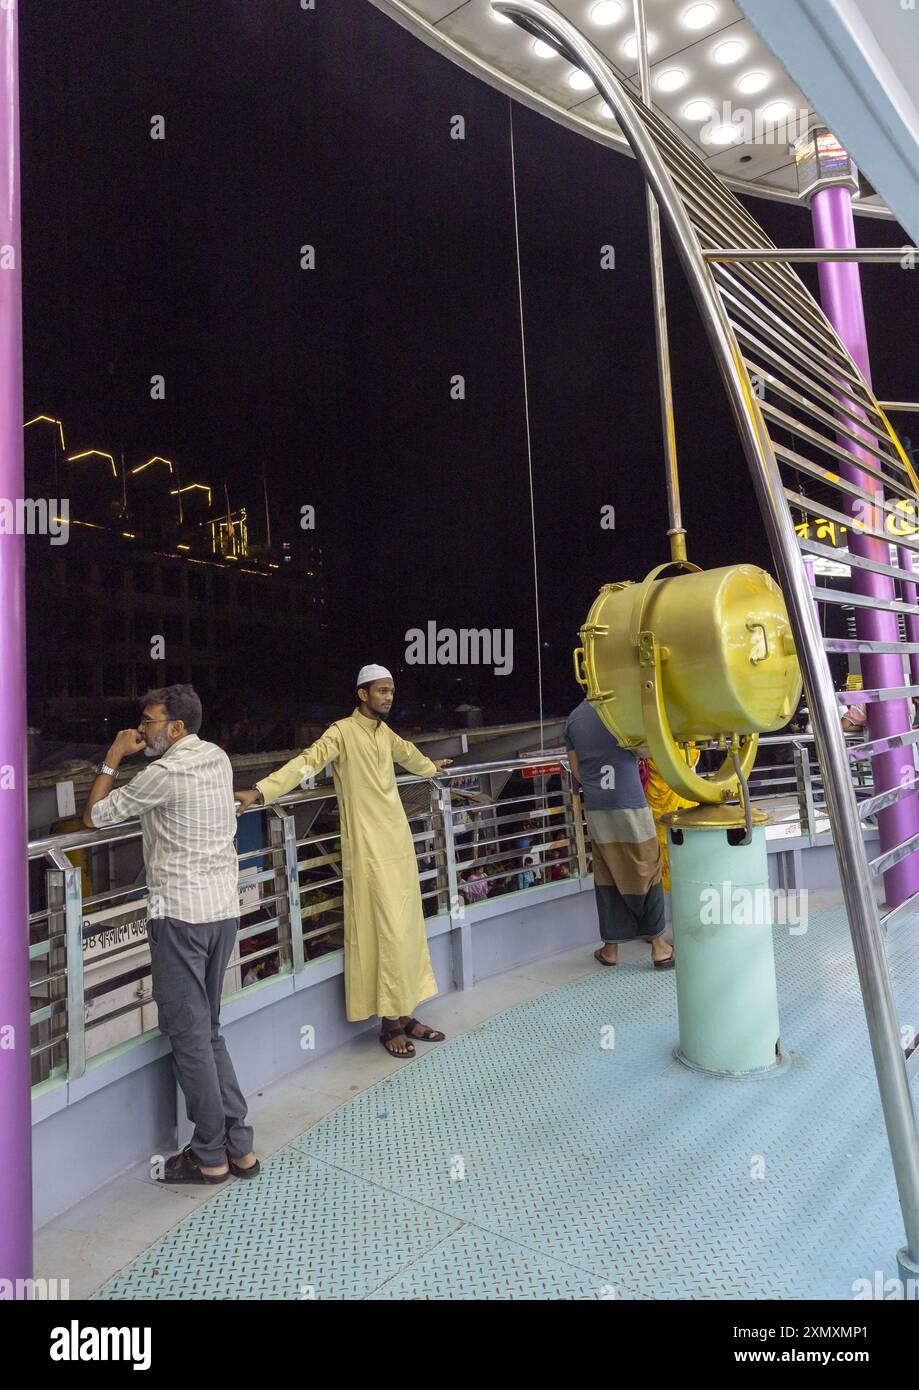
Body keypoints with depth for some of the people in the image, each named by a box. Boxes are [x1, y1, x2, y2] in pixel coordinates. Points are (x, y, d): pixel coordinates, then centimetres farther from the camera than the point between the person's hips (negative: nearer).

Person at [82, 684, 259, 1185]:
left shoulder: (164, 774, -15)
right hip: (224, 909, 8)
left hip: (180, 914, -8)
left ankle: (210, 1157, 16)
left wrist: (113, 757, 2)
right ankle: (239, 1146, 21)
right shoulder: (218, 758, 9)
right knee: (208, 1030, 17)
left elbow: (94, 816, -4)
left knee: (189, 1035, 4)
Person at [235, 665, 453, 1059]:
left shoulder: (385, 732, 13)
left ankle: (404, 1014, 23)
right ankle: (389, 1023, 10)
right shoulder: (343, 732, -10)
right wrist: (261, 791, -38)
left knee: (408, 931, 11)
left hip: (400, 845, 8)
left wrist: (430, 766, 54)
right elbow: (307, 761, -24)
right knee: (386, 934, -5)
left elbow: (407, 753, 35)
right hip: (369, 852, -8)